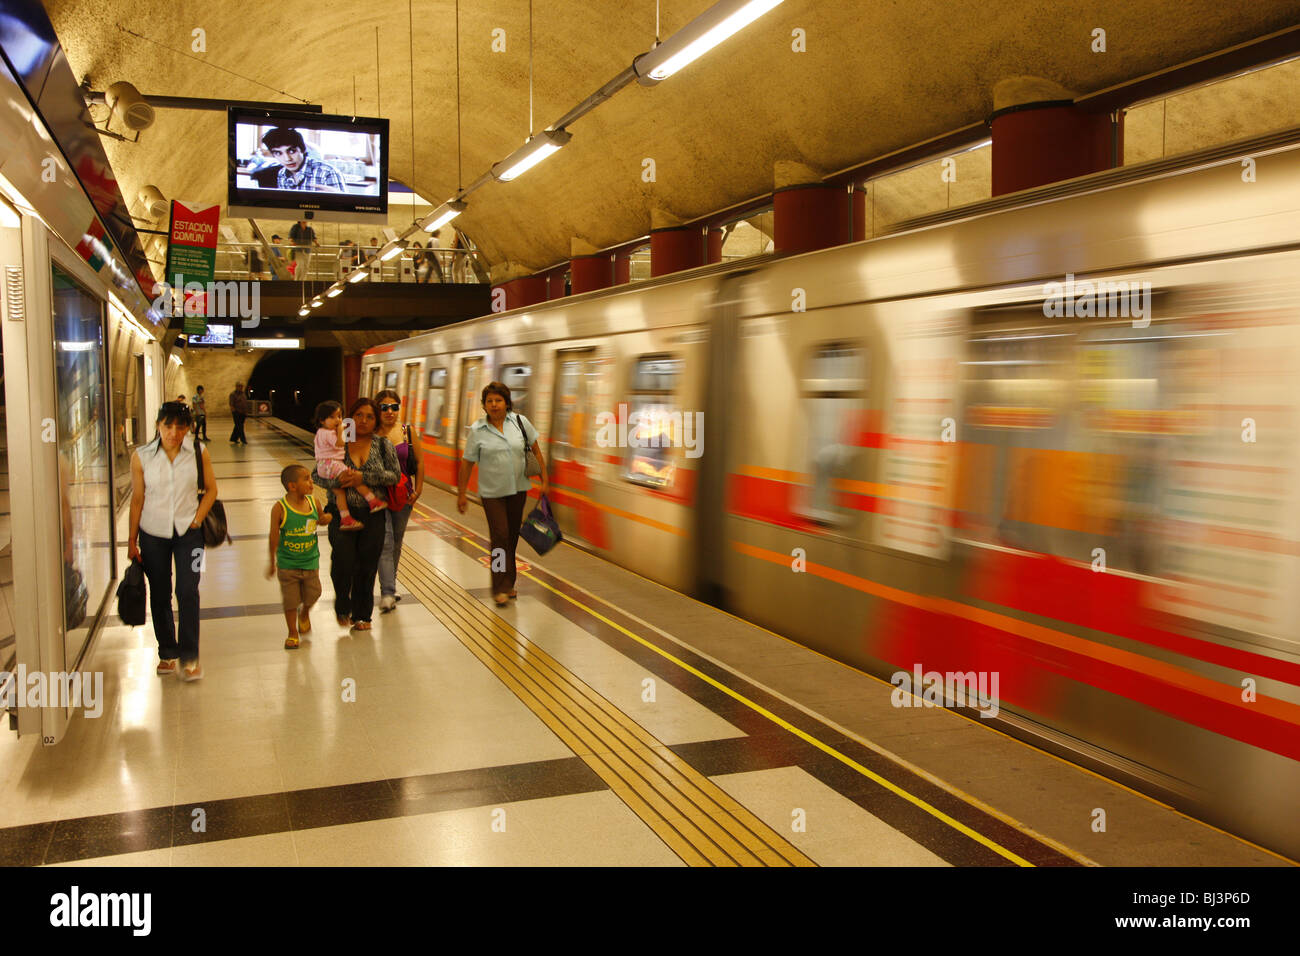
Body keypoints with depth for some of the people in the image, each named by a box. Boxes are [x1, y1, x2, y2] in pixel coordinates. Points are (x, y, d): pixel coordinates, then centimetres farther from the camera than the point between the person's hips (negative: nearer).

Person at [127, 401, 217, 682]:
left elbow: (211, 489, 6)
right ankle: (167, 653, 26)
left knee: (188, 592, -8)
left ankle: (189, 656, 3)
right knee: (159, 595, 10)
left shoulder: (199, 453, -6)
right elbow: (137, 500, 0)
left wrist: (197, 519, -5)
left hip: (188, 532, -1)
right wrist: (131, 540, 3)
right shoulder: (142, 457, -7)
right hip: (153, 534, 1)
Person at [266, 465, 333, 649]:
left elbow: (320, 519, 16)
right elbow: (274, 537, -9)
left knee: (312, 594, 7)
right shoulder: (280, 508, -16)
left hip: (311, 561, 3)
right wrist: (272, 562, -3)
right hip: (287, 564, -3)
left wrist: (327, 517, -9)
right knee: (290, 600, 6)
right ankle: (293, 633, 24)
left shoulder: (313, 501, -4)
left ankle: (304, 614, 41)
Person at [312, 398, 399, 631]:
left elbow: (394, 475, -5)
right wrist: (338, 480, -17)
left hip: (373, 515, 1)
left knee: (367, 566, 4)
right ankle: (343, 607, 15)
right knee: (343, 561, -12)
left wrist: (364, 477, -16)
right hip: (342, 513, -1)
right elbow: (317, 475, 2)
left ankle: (361, 615, 22)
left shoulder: (383, 445, 5)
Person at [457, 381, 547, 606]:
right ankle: (500, 588, -3)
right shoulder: (477, 430, -6)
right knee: (500, 536, -10)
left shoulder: (519, 422, -2)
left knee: (513, 537, 11)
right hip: (492, 492, -3)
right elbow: (467, 463, -2)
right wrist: (461, 494, -1)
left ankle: (508, 583, 24)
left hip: (518, 489, 3)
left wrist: (544, 478, 5)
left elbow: (536, 449, 7)